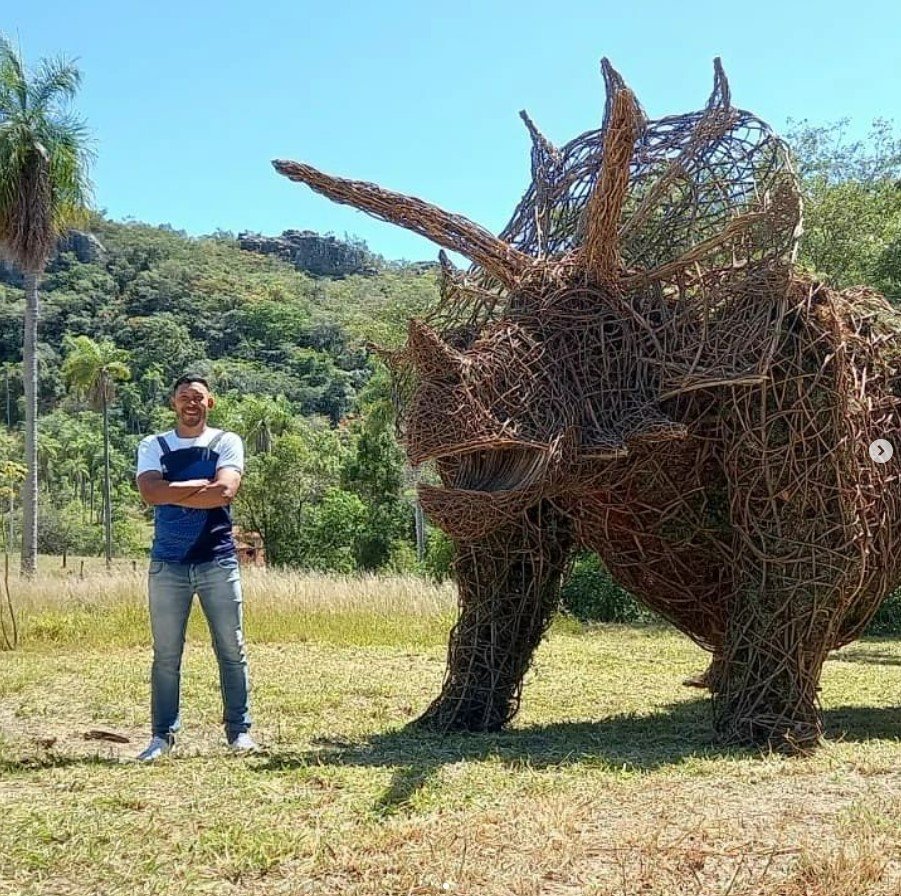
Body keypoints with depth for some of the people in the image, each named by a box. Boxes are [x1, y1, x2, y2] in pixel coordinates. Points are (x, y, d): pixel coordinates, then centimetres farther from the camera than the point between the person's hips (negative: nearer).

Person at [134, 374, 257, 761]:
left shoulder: (226, 442, 5)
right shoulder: (153, 446, 8)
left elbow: (225, 492, -13)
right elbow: (151, 493, -11)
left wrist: (173, 493, -8)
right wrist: (204, 485, -10)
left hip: (218, 561, 0)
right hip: (168, 564, 1)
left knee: (232, 650, 3)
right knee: (166, 655, 4)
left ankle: (239, 731, 11)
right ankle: (163, 734, 12)